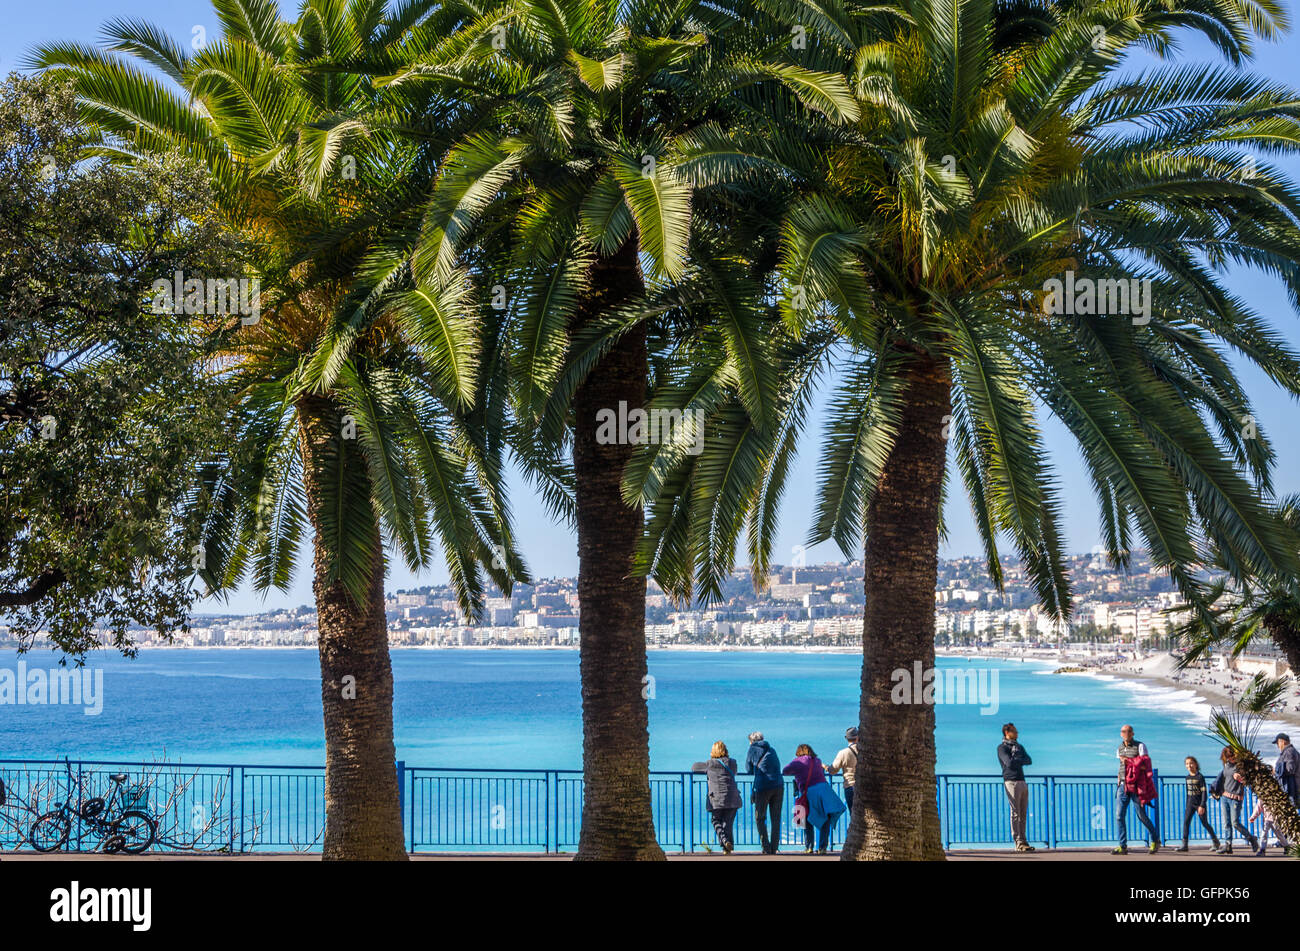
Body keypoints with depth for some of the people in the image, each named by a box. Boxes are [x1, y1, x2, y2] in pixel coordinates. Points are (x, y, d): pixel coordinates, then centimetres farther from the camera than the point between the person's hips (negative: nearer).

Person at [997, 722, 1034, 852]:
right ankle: (1018, 843, -11)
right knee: (1015, 813, -9)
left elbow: (1029, 761, 11)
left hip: (1022, 782, 7)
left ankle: (1023, 841, 8)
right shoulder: (1002, 747, 0)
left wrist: (1016, 760, -6)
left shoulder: (1019, 746, 23)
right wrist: (1021, 760, 1)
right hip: (1011, 782, -7)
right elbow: (1009, 763, -15)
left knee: (1023, 813, 6)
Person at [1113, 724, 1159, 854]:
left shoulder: (1140, 746, -2)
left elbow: (1145, 765, -11)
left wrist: (1128, 761, -11)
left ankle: (1155, 840, 21)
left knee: (1142, 815, 0)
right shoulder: (1120, 748, 14)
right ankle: (1123, 846, -5)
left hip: (1136, 786, -5)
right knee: (1119, 815, -6)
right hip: (1123, 785, 5)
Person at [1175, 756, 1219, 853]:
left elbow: (1204, 792, -13)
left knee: (1205, 823, 3)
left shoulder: (1200, 777, -11)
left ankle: (1216, 841, 23)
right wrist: (1187, 805, 19)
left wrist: (1202, 805, -19)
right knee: (1186, 822, -7)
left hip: (1200, 803, -6)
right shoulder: (1188, 777, 9)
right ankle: (1184, 845, -10)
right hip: (1190, 803, 6)